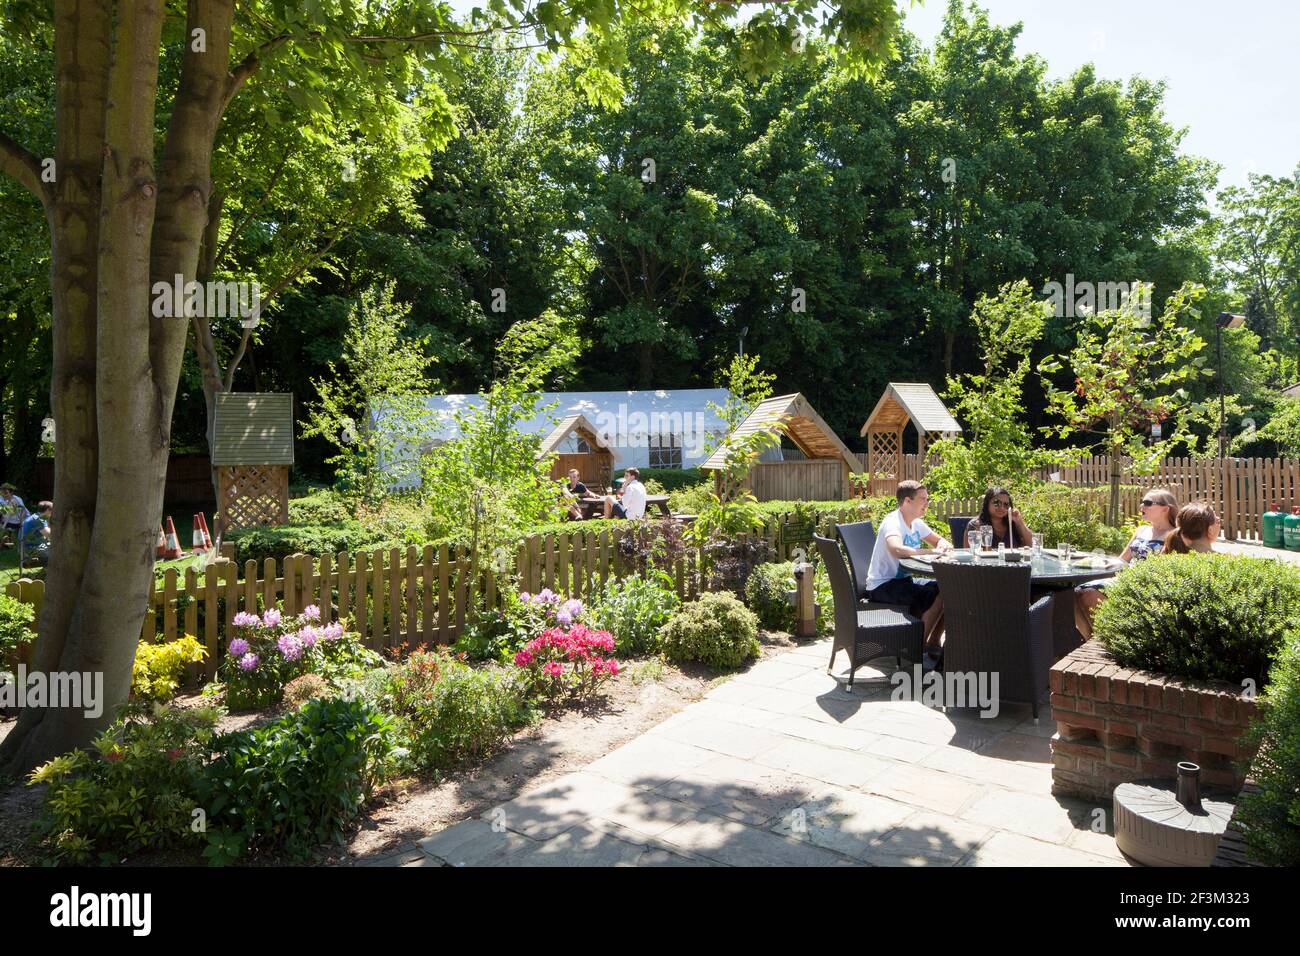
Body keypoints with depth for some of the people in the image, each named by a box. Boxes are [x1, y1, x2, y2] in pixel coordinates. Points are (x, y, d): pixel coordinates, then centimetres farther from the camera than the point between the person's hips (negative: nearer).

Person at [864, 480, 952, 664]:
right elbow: (897, 550, -40)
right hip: (881, 586, -9)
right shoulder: (892, 522, -19)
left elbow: (939, 540, 22)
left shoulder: (916, 523, 9)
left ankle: (933, 645, 8)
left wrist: (943, 545, -4)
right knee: (937, 597, -22)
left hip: (902, 581, 9)